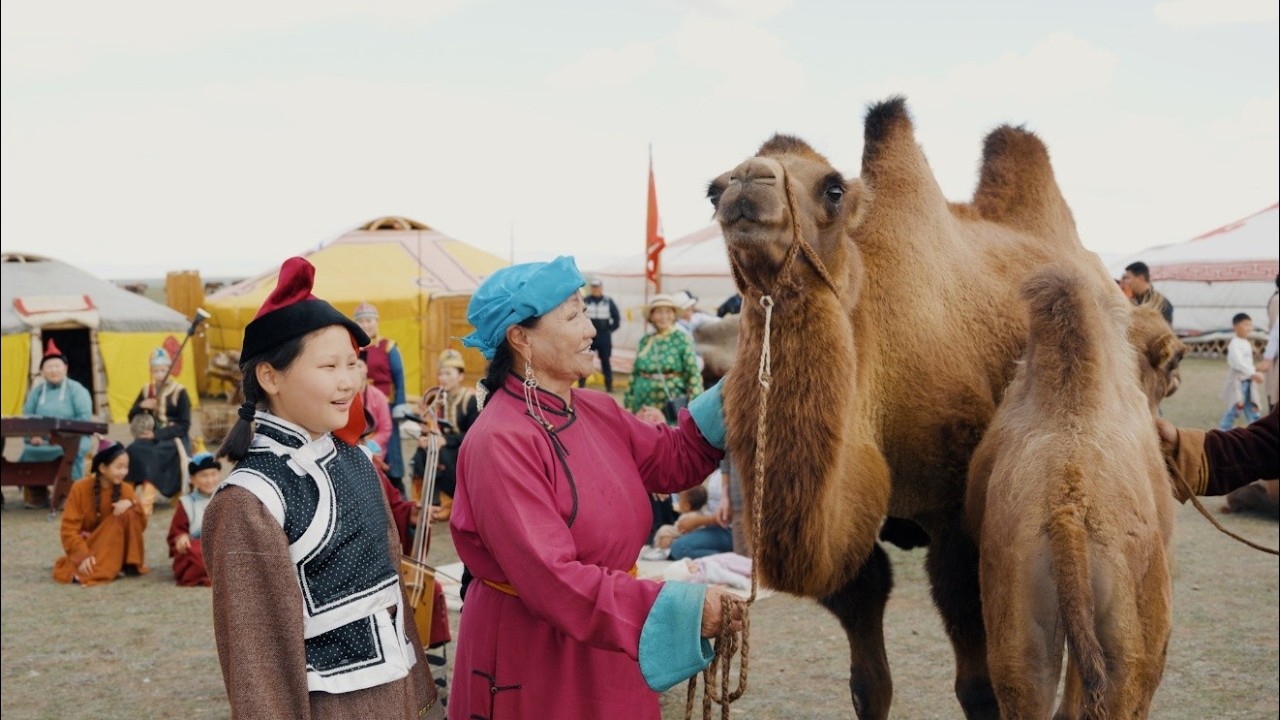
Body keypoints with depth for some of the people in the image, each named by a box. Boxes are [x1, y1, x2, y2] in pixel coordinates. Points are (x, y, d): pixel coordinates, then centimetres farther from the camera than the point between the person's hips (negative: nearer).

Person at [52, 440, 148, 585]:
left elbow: (141, 525, -7)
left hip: (114, 545, 4)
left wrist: (132, 504, -28)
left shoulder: (126, 489, -5)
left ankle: (129, 565, -19)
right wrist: (83, 556, -31)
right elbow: (69, 528, -16)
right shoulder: (80, 488, -13)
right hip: (88, 543, -4)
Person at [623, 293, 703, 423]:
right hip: (643, 409, 5)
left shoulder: (682, 340, -4)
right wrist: (628, 403, 14)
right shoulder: (644, 341, 10)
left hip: (672, 408, -5)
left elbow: (694, 375, -8)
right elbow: (635, 374, 15)